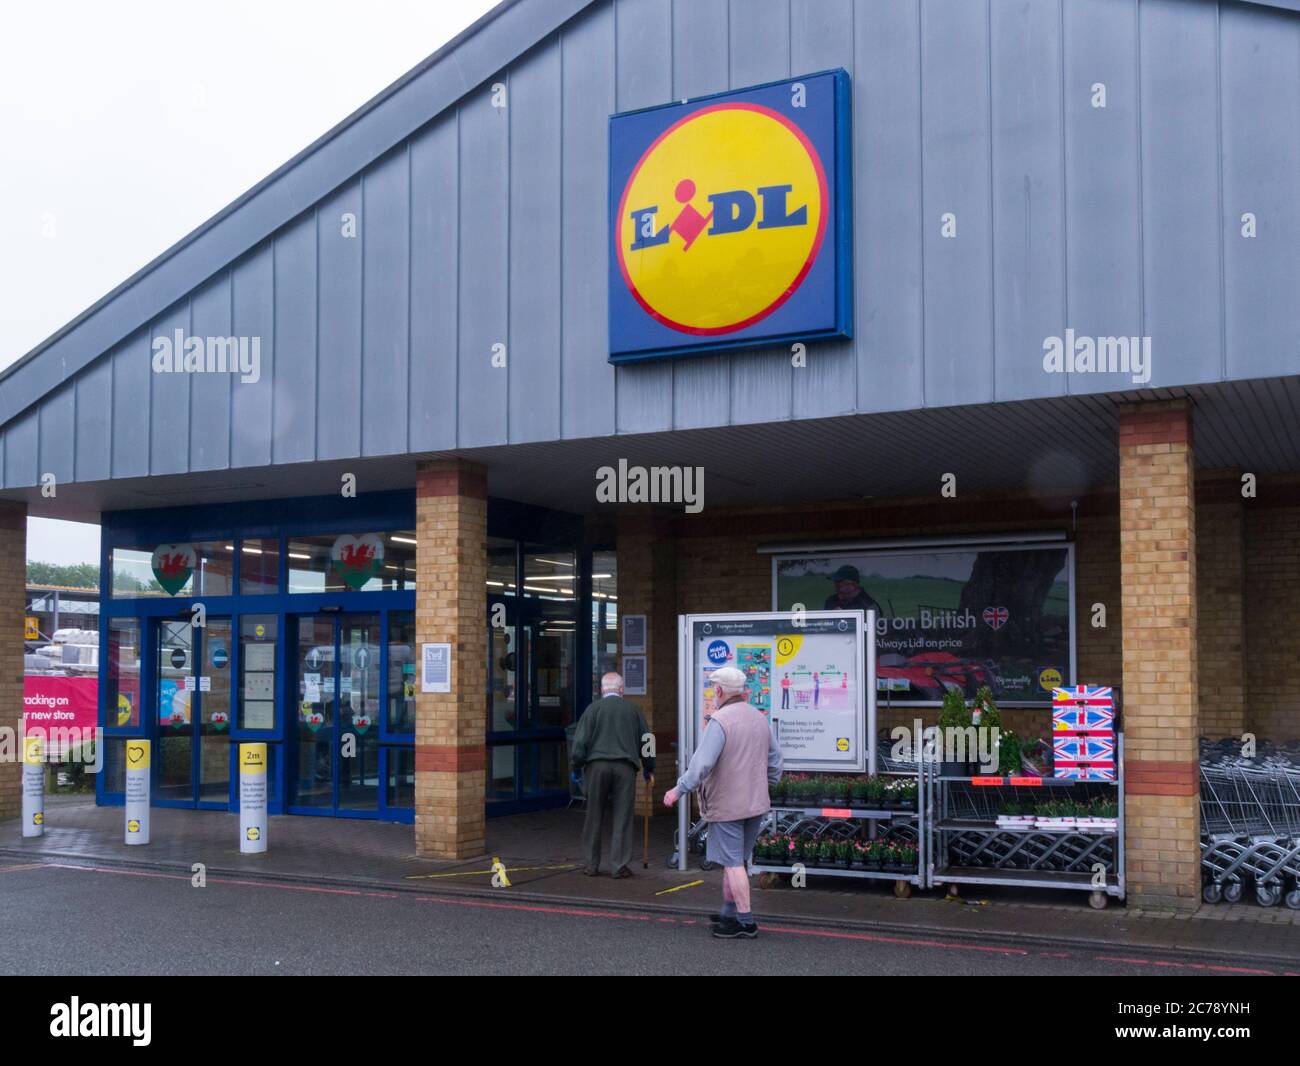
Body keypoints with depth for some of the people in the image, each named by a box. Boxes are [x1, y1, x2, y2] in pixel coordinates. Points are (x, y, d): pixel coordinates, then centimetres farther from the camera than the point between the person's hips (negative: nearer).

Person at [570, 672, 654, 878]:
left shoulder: (594, 708, 4)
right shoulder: (633, 709, 9)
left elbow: (580, 741, -1)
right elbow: (645, 740, 15)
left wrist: (575, 766, 11)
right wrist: (649, 769, 26)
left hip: (597, 766, 0)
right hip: (625, 767, 0)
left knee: (594, 817, 8)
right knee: (622, 817, 4)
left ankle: (592, 864, 14)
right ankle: (619, 865, 3)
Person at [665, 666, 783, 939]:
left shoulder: (719, 721, -18)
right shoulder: (760, 718, 7)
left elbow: (702, 763, -22)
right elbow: (775, 758, 15)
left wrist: (679, 789, -12)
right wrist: (769, 782, 29)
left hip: (726, 805, -8)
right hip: (756, 803, 8)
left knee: (733, 863, -2)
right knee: (737, 861, 17)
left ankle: (746, 922, 0)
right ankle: (729, 914, 26)